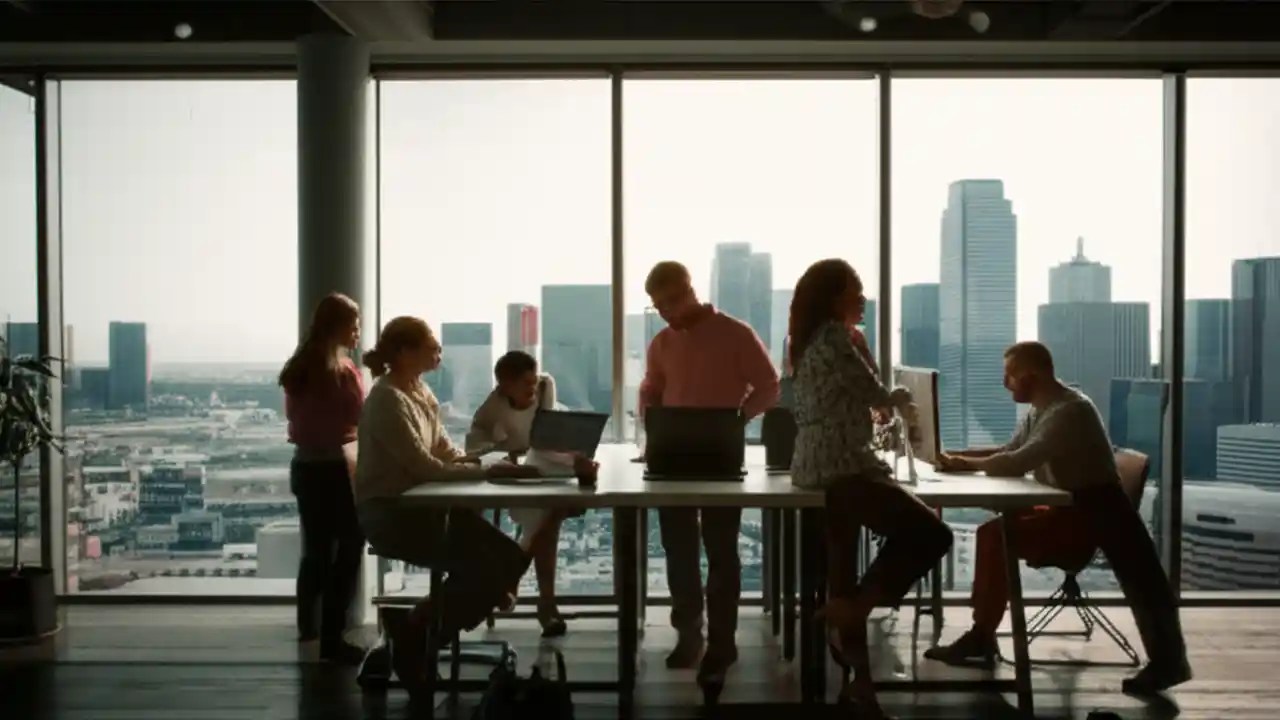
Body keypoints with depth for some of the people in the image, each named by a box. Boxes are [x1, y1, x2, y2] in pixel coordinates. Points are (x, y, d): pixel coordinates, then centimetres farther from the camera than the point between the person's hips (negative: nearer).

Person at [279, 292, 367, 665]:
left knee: (316, 547, 19)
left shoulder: (298, 368, 7)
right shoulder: (343, 371, -16)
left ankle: (309, 624, 32)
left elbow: (294, 415, 15)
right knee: (347, 550, -2)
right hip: (334, 469, -8)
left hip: (305, 466, 8)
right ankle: (332, 638, -2)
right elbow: (360, 421, -13)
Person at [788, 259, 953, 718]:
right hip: (840, 467, -10)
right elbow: (875, 395, -6)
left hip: (821, 466, 10)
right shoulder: (833, 337, -11)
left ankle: (859, 682, 14)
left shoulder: (812, 341, 19)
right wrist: (899, 397, 14)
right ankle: (850, 610, -7)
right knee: (932, 534, -9)